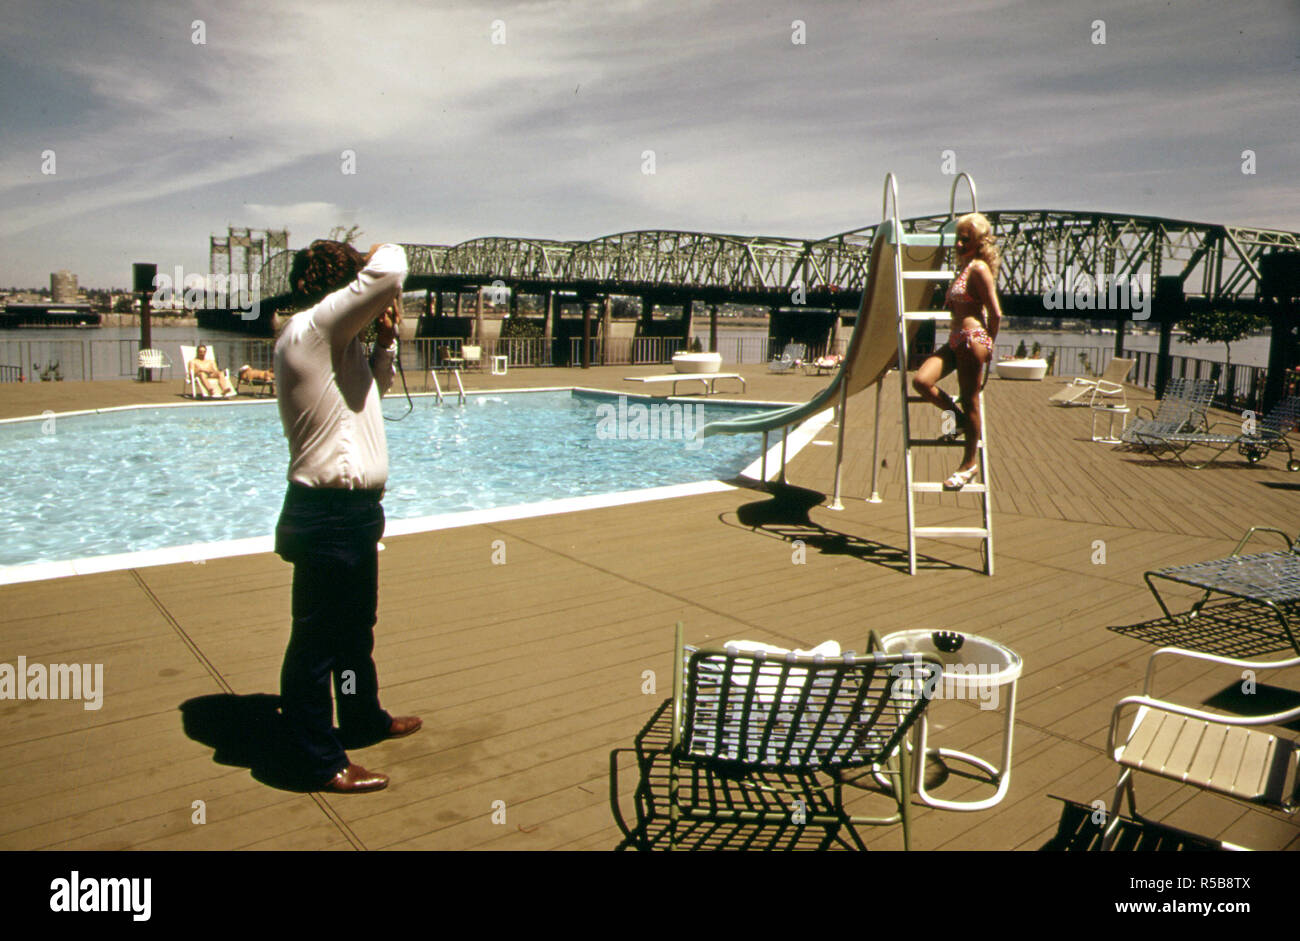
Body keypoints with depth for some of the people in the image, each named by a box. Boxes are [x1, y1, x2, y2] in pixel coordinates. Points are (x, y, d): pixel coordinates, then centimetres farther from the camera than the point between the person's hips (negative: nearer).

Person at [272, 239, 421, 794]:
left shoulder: (332, 341, 14)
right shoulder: (312, 328, -17)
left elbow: (373, 388, 28)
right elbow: (389, 271, -26)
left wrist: (385, 343, 11)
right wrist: (379, 251, -3)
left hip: (349, 510, 11)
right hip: (330, 515, -11)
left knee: (356, 627, 25)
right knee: (317, 639, 3)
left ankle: (363, 718, 44)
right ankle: (322, 762, 16)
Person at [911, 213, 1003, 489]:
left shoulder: (978, 268, -9)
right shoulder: (963, 267, 19)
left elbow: (995, 313, -11)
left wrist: (986, 345, -1)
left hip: (972, 338, -9)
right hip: (955, 341, 9)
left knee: (970, 401, 0)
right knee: (921, 381, -10)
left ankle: (969, 463, 11)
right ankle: (960, 416, 11)